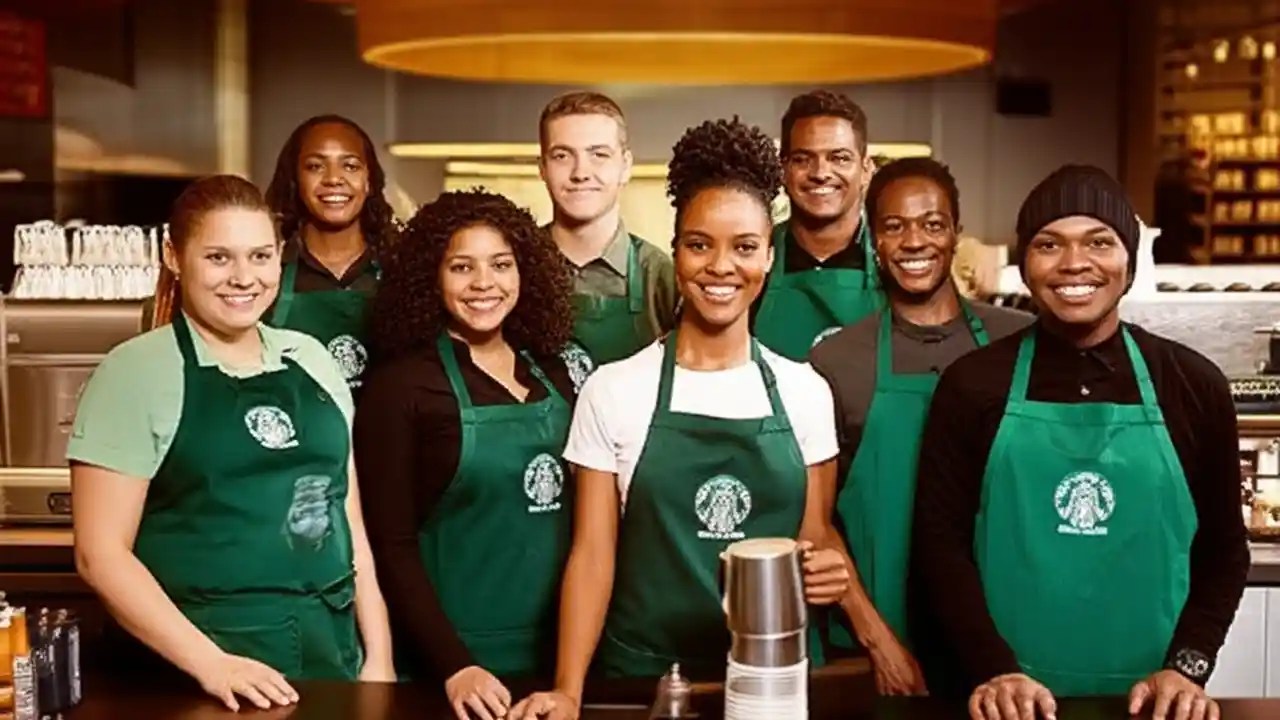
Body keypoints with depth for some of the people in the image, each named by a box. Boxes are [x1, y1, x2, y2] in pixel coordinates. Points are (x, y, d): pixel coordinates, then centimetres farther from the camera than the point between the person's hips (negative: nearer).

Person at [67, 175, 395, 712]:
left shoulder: (312, 360, 7)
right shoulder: (135, 371, -8)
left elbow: (348, 522, 11)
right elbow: (101, 552, -11)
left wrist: (378, 656, 5)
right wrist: (210, 663, -18)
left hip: (331, 656, 5)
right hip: (193, 677, -5)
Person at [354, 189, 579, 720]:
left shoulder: (551, 375, 5)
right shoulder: (401, 383, -10)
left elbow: (577, 512, 11)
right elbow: (391, 545, -12)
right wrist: (453, 665, -19)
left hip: (557, 649, 5)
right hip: (458, 655, -5)